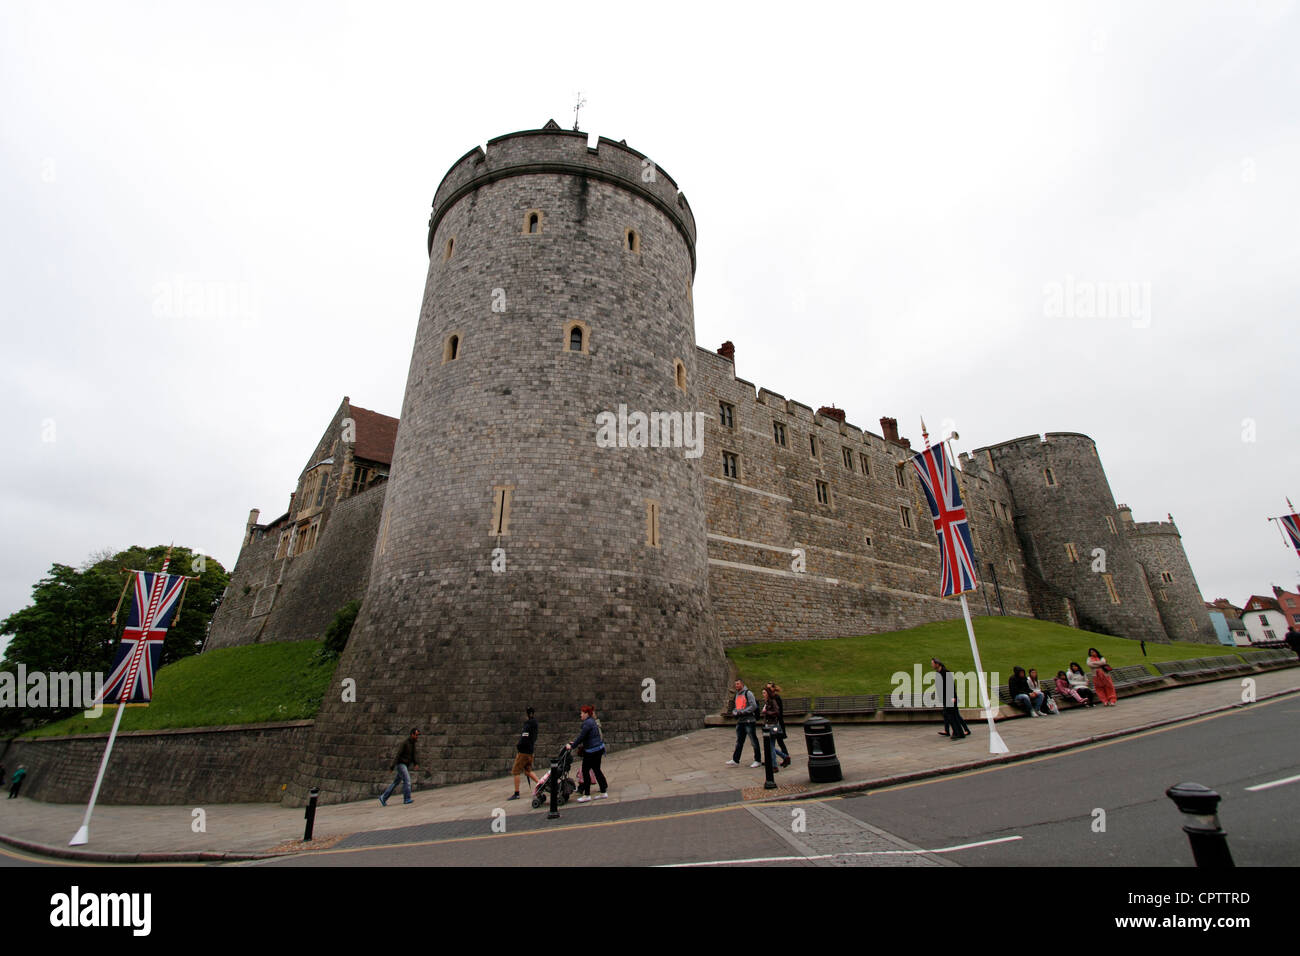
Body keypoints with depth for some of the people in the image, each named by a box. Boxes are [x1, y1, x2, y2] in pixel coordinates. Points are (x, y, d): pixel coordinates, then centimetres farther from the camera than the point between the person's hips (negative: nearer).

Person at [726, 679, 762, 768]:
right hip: (739, 721, 7)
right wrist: (735, 712, -1)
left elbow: (753, 706, -16)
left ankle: (758, 760, 13)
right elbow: (734, 707, 22)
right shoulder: (737, 695, 16)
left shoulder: (748, 693, -8)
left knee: (754, 741, 3)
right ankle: (735, 760, 16)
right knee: (739, 742, 11)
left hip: (748, 720, -7)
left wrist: (742, 712, -18)